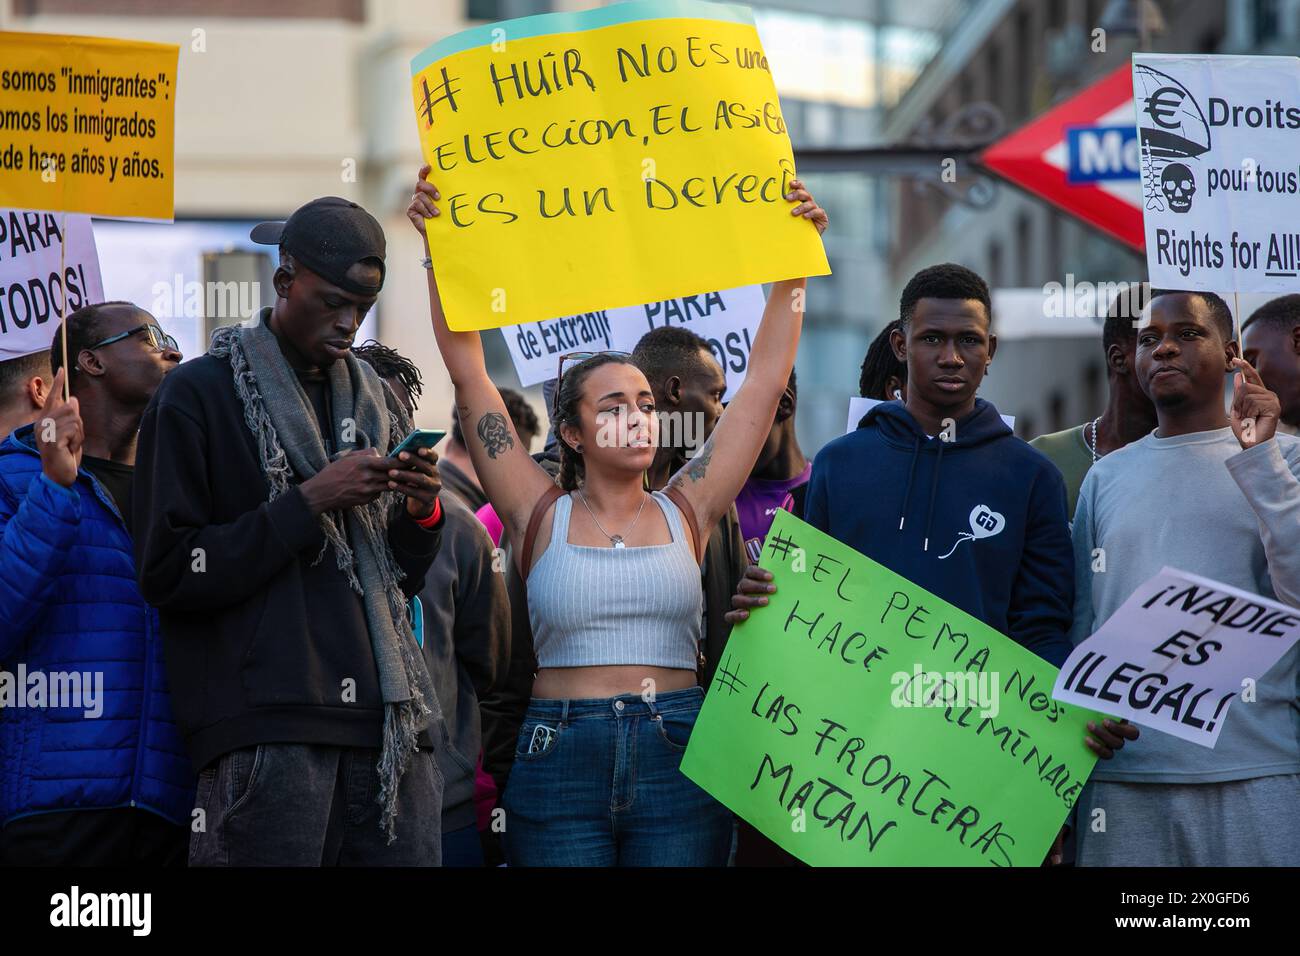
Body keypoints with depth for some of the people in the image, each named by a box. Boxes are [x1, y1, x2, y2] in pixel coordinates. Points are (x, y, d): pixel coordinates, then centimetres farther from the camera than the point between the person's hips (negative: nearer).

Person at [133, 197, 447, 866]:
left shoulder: (379, 402, 20)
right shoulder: (198, 395, 3)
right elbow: (167, 572, -7)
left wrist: (422, 514, 2)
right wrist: (309, 501, -11)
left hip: (392, 722, 5)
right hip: (267, 727, -5)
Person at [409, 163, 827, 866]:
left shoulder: (685, 512, 9)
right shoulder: (541, 516, 5)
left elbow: (764, 383, 10)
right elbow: (469, 375, 2)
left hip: (676, 758, 1)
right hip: (559, 759, -1)